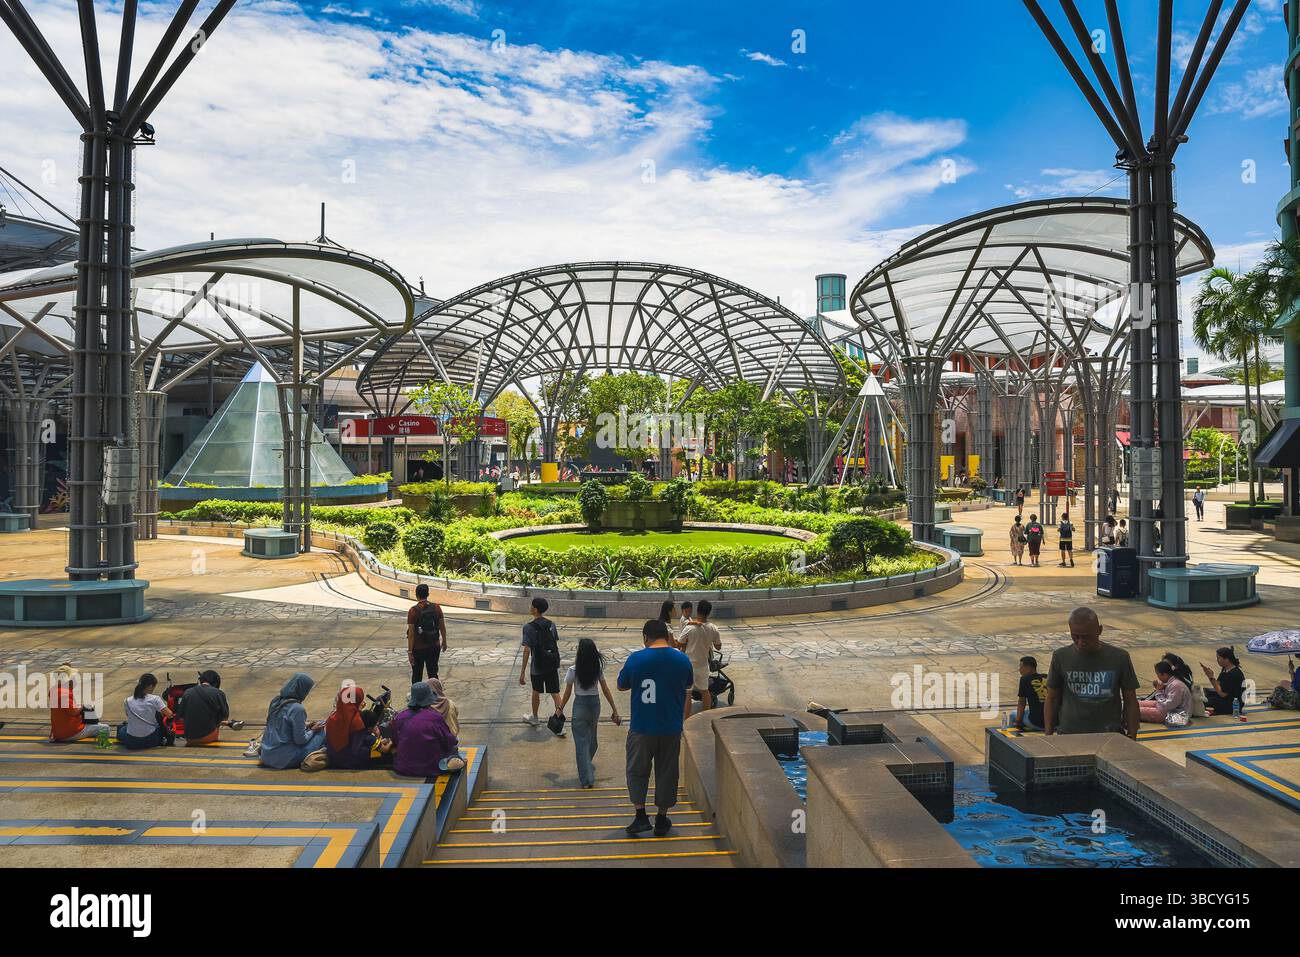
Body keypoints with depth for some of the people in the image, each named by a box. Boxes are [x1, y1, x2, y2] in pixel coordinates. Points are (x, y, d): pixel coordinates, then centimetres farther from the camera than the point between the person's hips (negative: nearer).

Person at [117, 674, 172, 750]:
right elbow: (169, 714, -12)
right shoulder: (155, 699, -11)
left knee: (121, 728, 37)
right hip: (150, 741, -5)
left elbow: (128, 716, 13)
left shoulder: (128, 701, -1)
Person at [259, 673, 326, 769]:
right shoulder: (297, 709, -19)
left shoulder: (276, 701, 3)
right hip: (284, 759, -7)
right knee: (321, 732, 1)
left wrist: (305, 726, 15)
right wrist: (313, 730, 4)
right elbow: (300, 740, -14)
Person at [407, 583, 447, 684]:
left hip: (418, 649, -3)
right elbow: (442, 627, 4)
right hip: (434, 647, 3)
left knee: (417, 675, 14)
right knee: (433, 674, 12)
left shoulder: (413, 611, -14)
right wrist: (444, 642, 18)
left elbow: (411, 633, -15)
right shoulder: (436, 607, -4)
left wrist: (409, 651, -10)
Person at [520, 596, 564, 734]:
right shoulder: (551, 624, 1)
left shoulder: (529, 627, -14)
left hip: (537, 666, -3)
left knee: (536, 692, 19)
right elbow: (556, 644, 8)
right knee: (555, 693, 4)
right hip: (553, 665, 3)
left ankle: (534, 718, 40)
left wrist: (522, 672, -13)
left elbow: (527, 650, -17)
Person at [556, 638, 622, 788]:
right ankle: (586, 766, 43)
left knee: (581, 741, 3)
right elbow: (605, 690, 2)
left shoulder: (573, 670, -14)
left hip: (580, 705, -4)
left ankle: (587, 778, 0)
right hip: (595, 704, 4)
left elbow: (567, 693, -8)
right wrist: (614, 708, 9)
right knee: (591, 738, 23)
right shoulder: (598, 668, -4)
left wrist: (560, 709, 5)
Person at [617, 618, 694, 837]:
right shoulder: (682, 659, -7)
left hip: (642, 728, -2)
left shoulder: (635, 659, -13)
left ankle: (641, 816, 10)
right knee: (666, 772, 15)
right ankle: (661, 819, 23)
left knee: (637, 771, 16)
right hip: (671, 729, 2)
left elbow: (621, 686, 1)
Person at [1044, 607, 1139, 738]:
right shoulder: (1061, 657, 0)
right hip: (1069, 735, 1)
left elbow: (1130, 702, 5)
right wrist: (1048, 736, 3)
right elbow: (1052, 699, 7)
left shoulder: (1119, 657, -2)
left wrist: (1131, 738, 2)